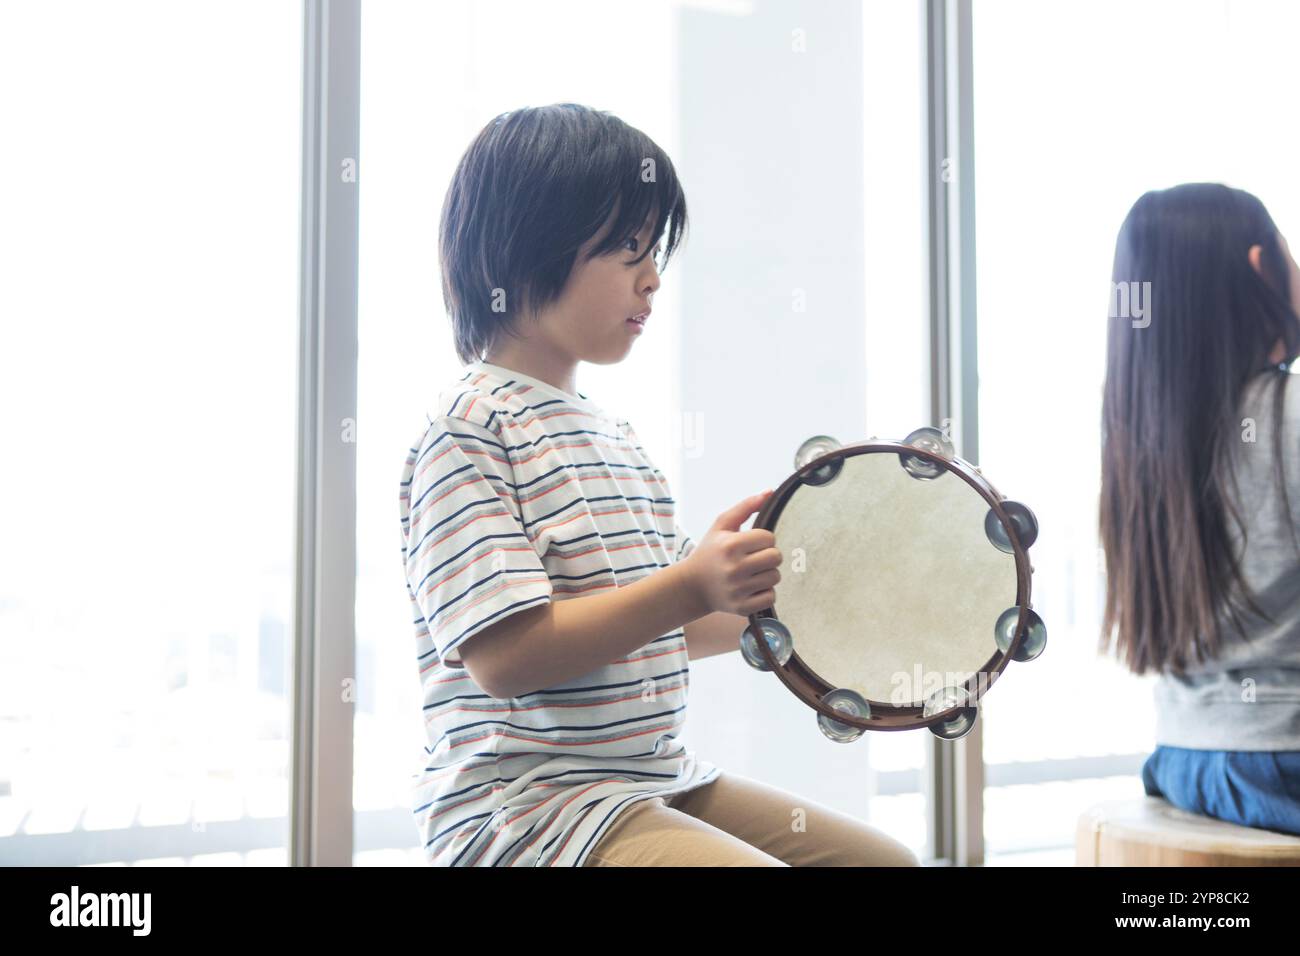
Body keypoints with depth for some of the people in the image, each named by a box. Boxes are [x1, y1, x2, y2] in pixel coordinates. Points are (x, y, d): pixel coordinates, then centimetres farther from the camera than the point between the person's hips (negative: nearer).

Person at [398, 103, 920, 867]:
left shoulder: (613, 432, 13)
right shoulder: (471, 429, -13)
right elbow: (505, 655, -22)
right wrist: (688, 588, -28)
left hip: (658, 782, 9)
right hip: (524, 809, -9)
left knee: (884, 859, 11)